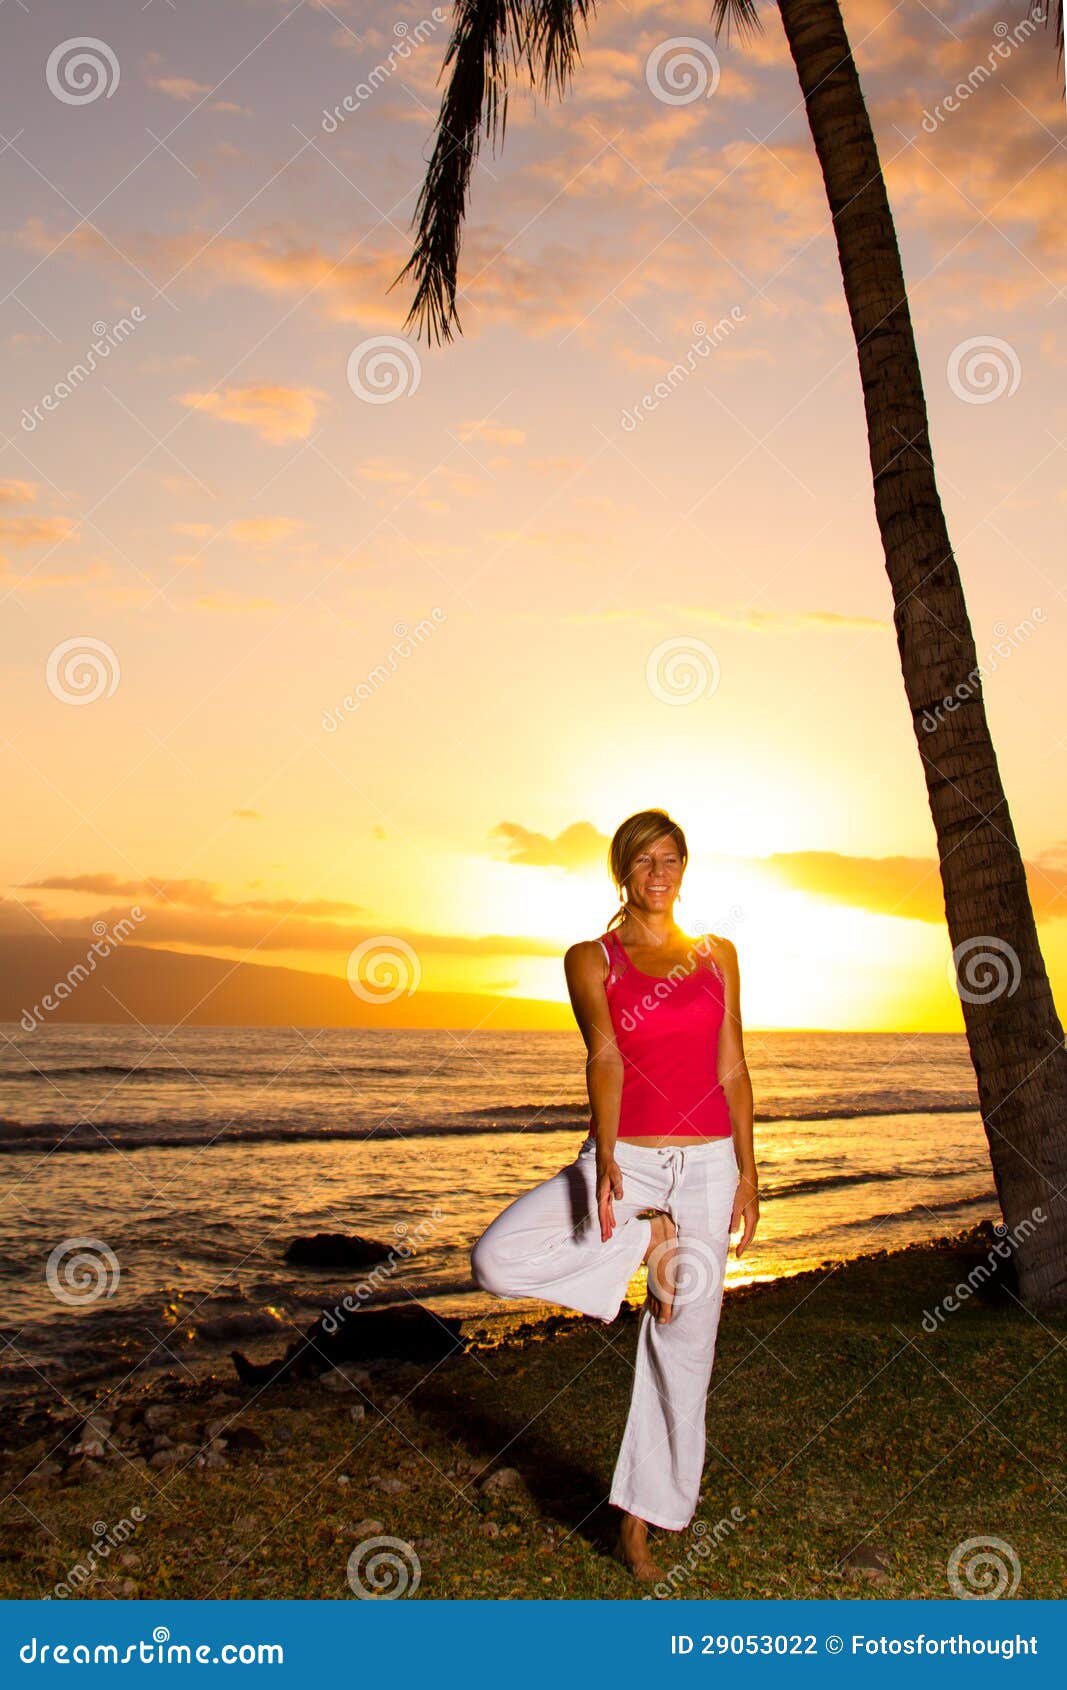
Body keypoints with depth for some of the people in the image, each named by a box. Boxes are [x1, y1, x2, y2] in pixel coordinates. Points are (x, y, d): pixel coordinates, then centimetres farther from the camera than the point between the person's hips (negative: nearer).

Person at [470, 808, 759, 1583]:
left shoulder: (718, 954, 8)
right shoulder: (591, 959, -1)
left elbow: (733, 1068, 7)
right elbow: (604, 1059, -16)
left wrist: (748, 1169, 2)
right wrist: (606, 1162, -29)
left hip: (706, 1162, 2)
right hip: (624, 1157, -1)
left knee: (685, 1343, 5)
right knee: (497, 1260, -20)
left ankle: (641, 1518, 21)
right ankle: (645, 1237, 1)